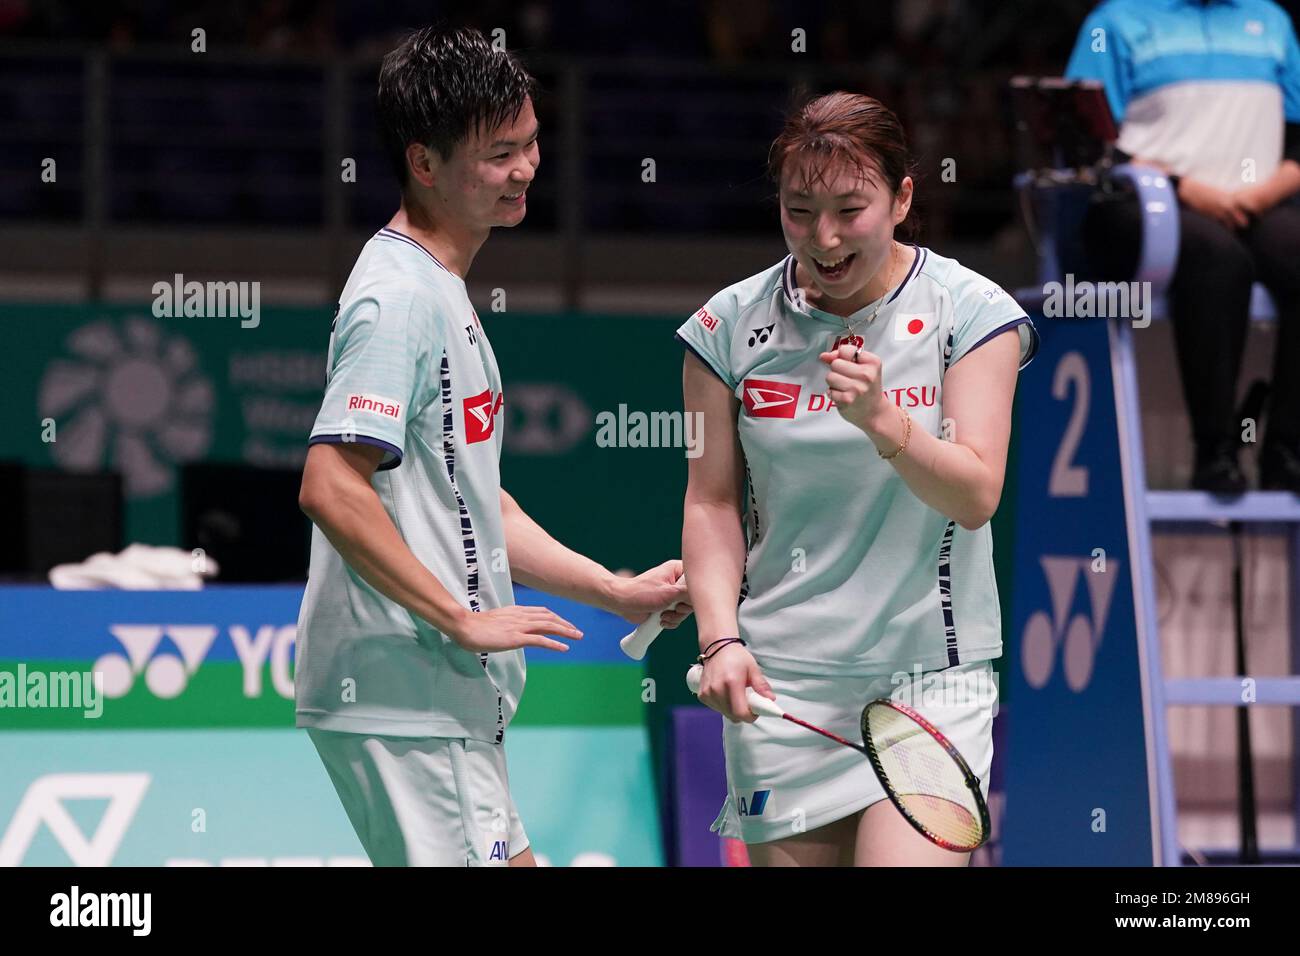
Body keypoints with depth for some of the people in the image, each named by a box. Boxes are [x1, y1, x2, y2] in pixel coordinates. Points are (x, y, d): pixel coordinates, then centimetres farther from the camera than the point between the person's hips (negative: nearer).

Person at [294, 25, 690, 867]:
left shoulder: (440, 292, 19)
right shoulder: (399, 298, -15)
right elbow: (330, 490, -25)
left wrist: (620, 592, 20)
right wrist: (464, 621, -21)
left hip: (447, 703, 10)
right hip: (403, 702, -10)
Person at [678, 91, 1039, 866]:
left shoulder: (971, 312, -3)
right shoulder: (732, 324, 2)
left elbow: (975, 497, -10)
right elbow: (712, 503, 7)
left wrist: (879, 421, -26)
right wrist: (720, 638, -7)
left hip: (930, 676, -2)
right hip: (780, 682, 2)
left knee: (907, 854, -19)